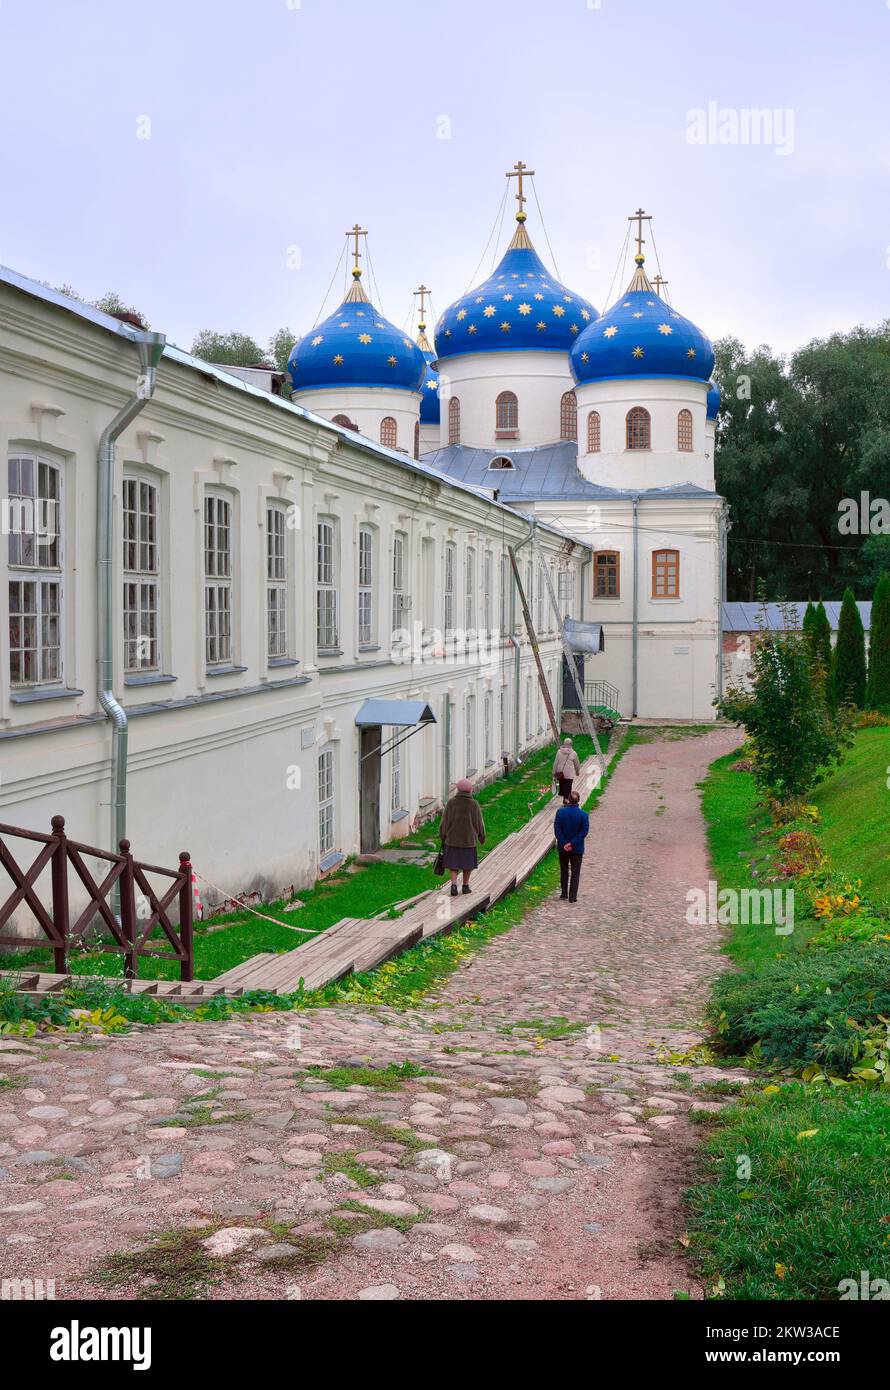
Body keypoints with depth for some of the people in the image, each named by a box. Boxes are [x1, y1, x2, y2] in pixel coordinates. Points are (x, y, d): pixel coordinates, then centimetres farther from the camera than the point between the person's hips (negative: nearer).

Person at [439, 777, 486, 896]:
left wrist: (442, 836, 10)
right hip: (469, 839, -1)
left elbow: (444, 821, -4)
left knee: (453, 863, 11)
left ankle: (454, 884, -6)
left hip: (452, 839, 1)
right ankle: (465, 886, 25)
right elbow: (479, 823, -4)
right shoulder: (474, 805, -11)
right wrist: (482, 838, 12)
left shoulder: (451, 803, -9)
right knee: (468, 863, 16)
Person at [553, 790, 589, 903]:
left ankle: (564, 893, 26)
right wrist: (572, 844, -14)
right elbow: (584, 831, -15)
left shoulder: (560, 812, -10)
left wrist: (564, 844, -10)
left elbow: (557, 829, -11)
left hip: (563, 848, 1)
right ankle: (572, 896, 3)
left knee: (564, 871, 19)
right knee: (575, 872, 6)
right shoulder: (583, 815, -12)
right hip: (577, 849, -1)